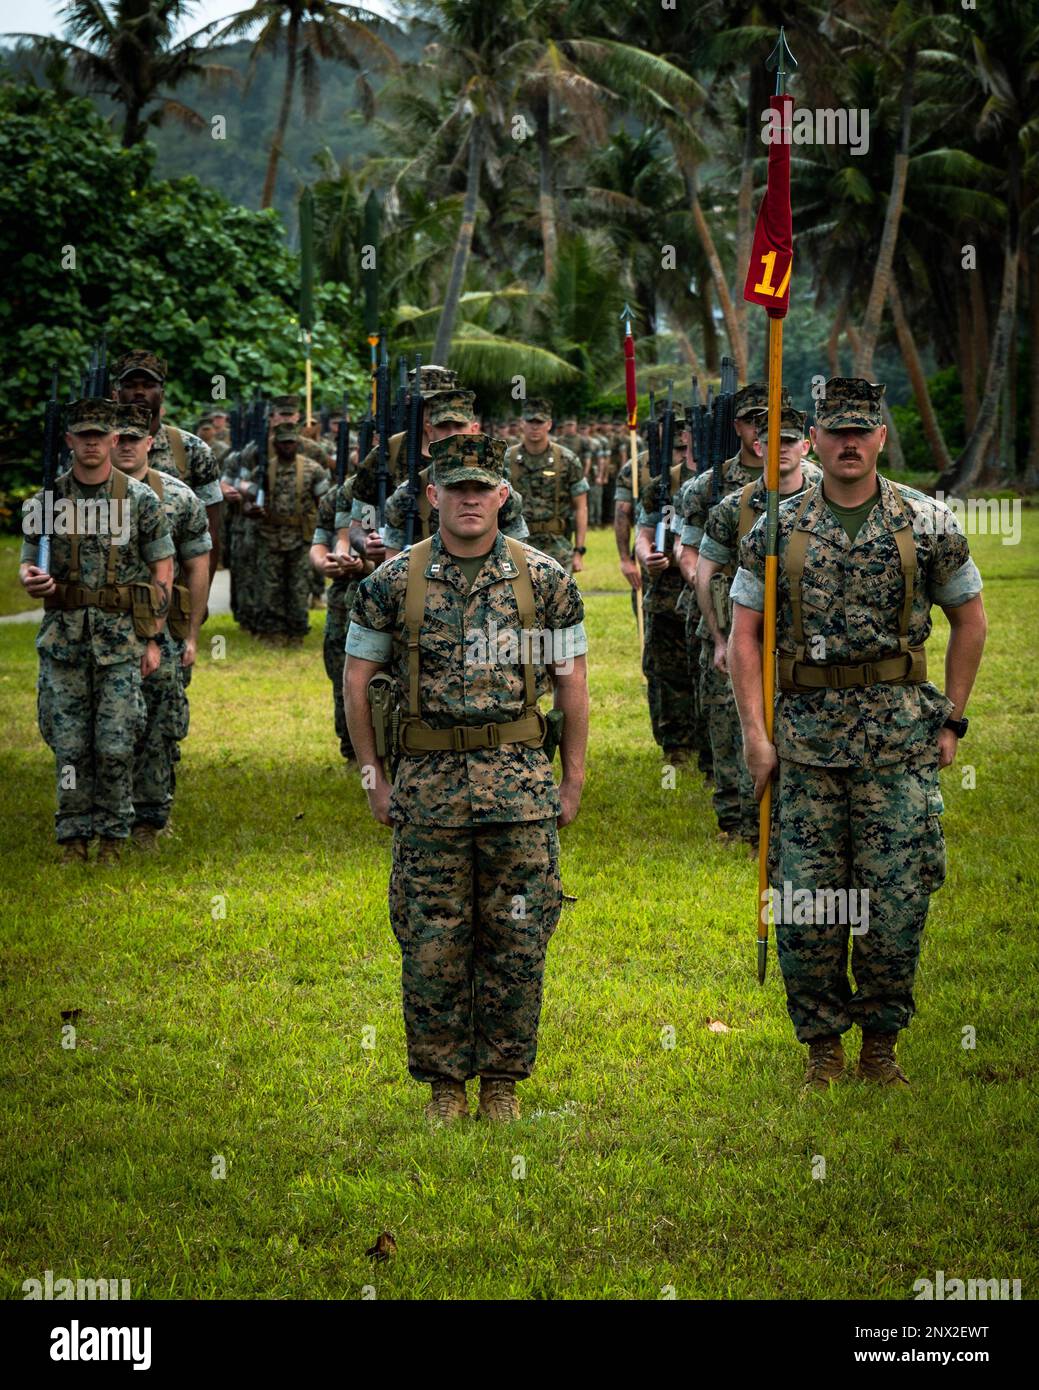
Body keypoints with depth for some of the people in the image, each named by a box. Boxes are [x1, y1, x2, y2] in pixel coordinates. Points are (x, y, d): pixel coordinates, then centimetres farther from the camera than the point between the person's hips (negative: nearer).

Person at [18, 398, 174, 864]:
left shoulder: (140, 499, 1)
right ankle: (74, 837, 11)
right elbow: (29, 562, 12)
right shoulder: (47, 499, 6)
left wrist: (152, 639, -2)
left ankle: (112, 836, 7)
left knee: (115, 745, -5)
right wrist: (30, 578, -14)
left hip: (121, 635, -2)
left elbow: (162, 568, 3)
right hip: (64, 636, 2)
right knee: (69, 744, 2)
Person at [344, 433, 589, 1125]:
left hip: (521, 785, 0)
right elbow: (357, 678, 8)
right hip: (429, 783, 0)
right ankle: (445, 1083, 14)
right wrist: (374, 777, 5)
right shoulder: (395, 582, 2)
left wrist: (574, 780, 5)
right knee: (432, 945, 2)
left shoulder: (545, 579, 2)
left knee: (517, 940, 2)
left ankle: (503, 1081, 14)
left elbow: (572, 681, 7)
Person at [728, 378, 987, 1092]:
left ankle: (881, 1044, 14)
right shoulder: (776, 529, 4)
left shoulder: (927, 522, 3)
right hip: (806, 732, 1)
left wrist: (952, 718, 6)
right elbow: (746, 633, 7)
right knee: (806, 899, 1)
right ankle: (823, 1047, 14)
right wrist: (756, 732, -1)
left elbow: (970, 617, 11)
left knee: (898, 897, -1)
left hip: (900, 735, -1)